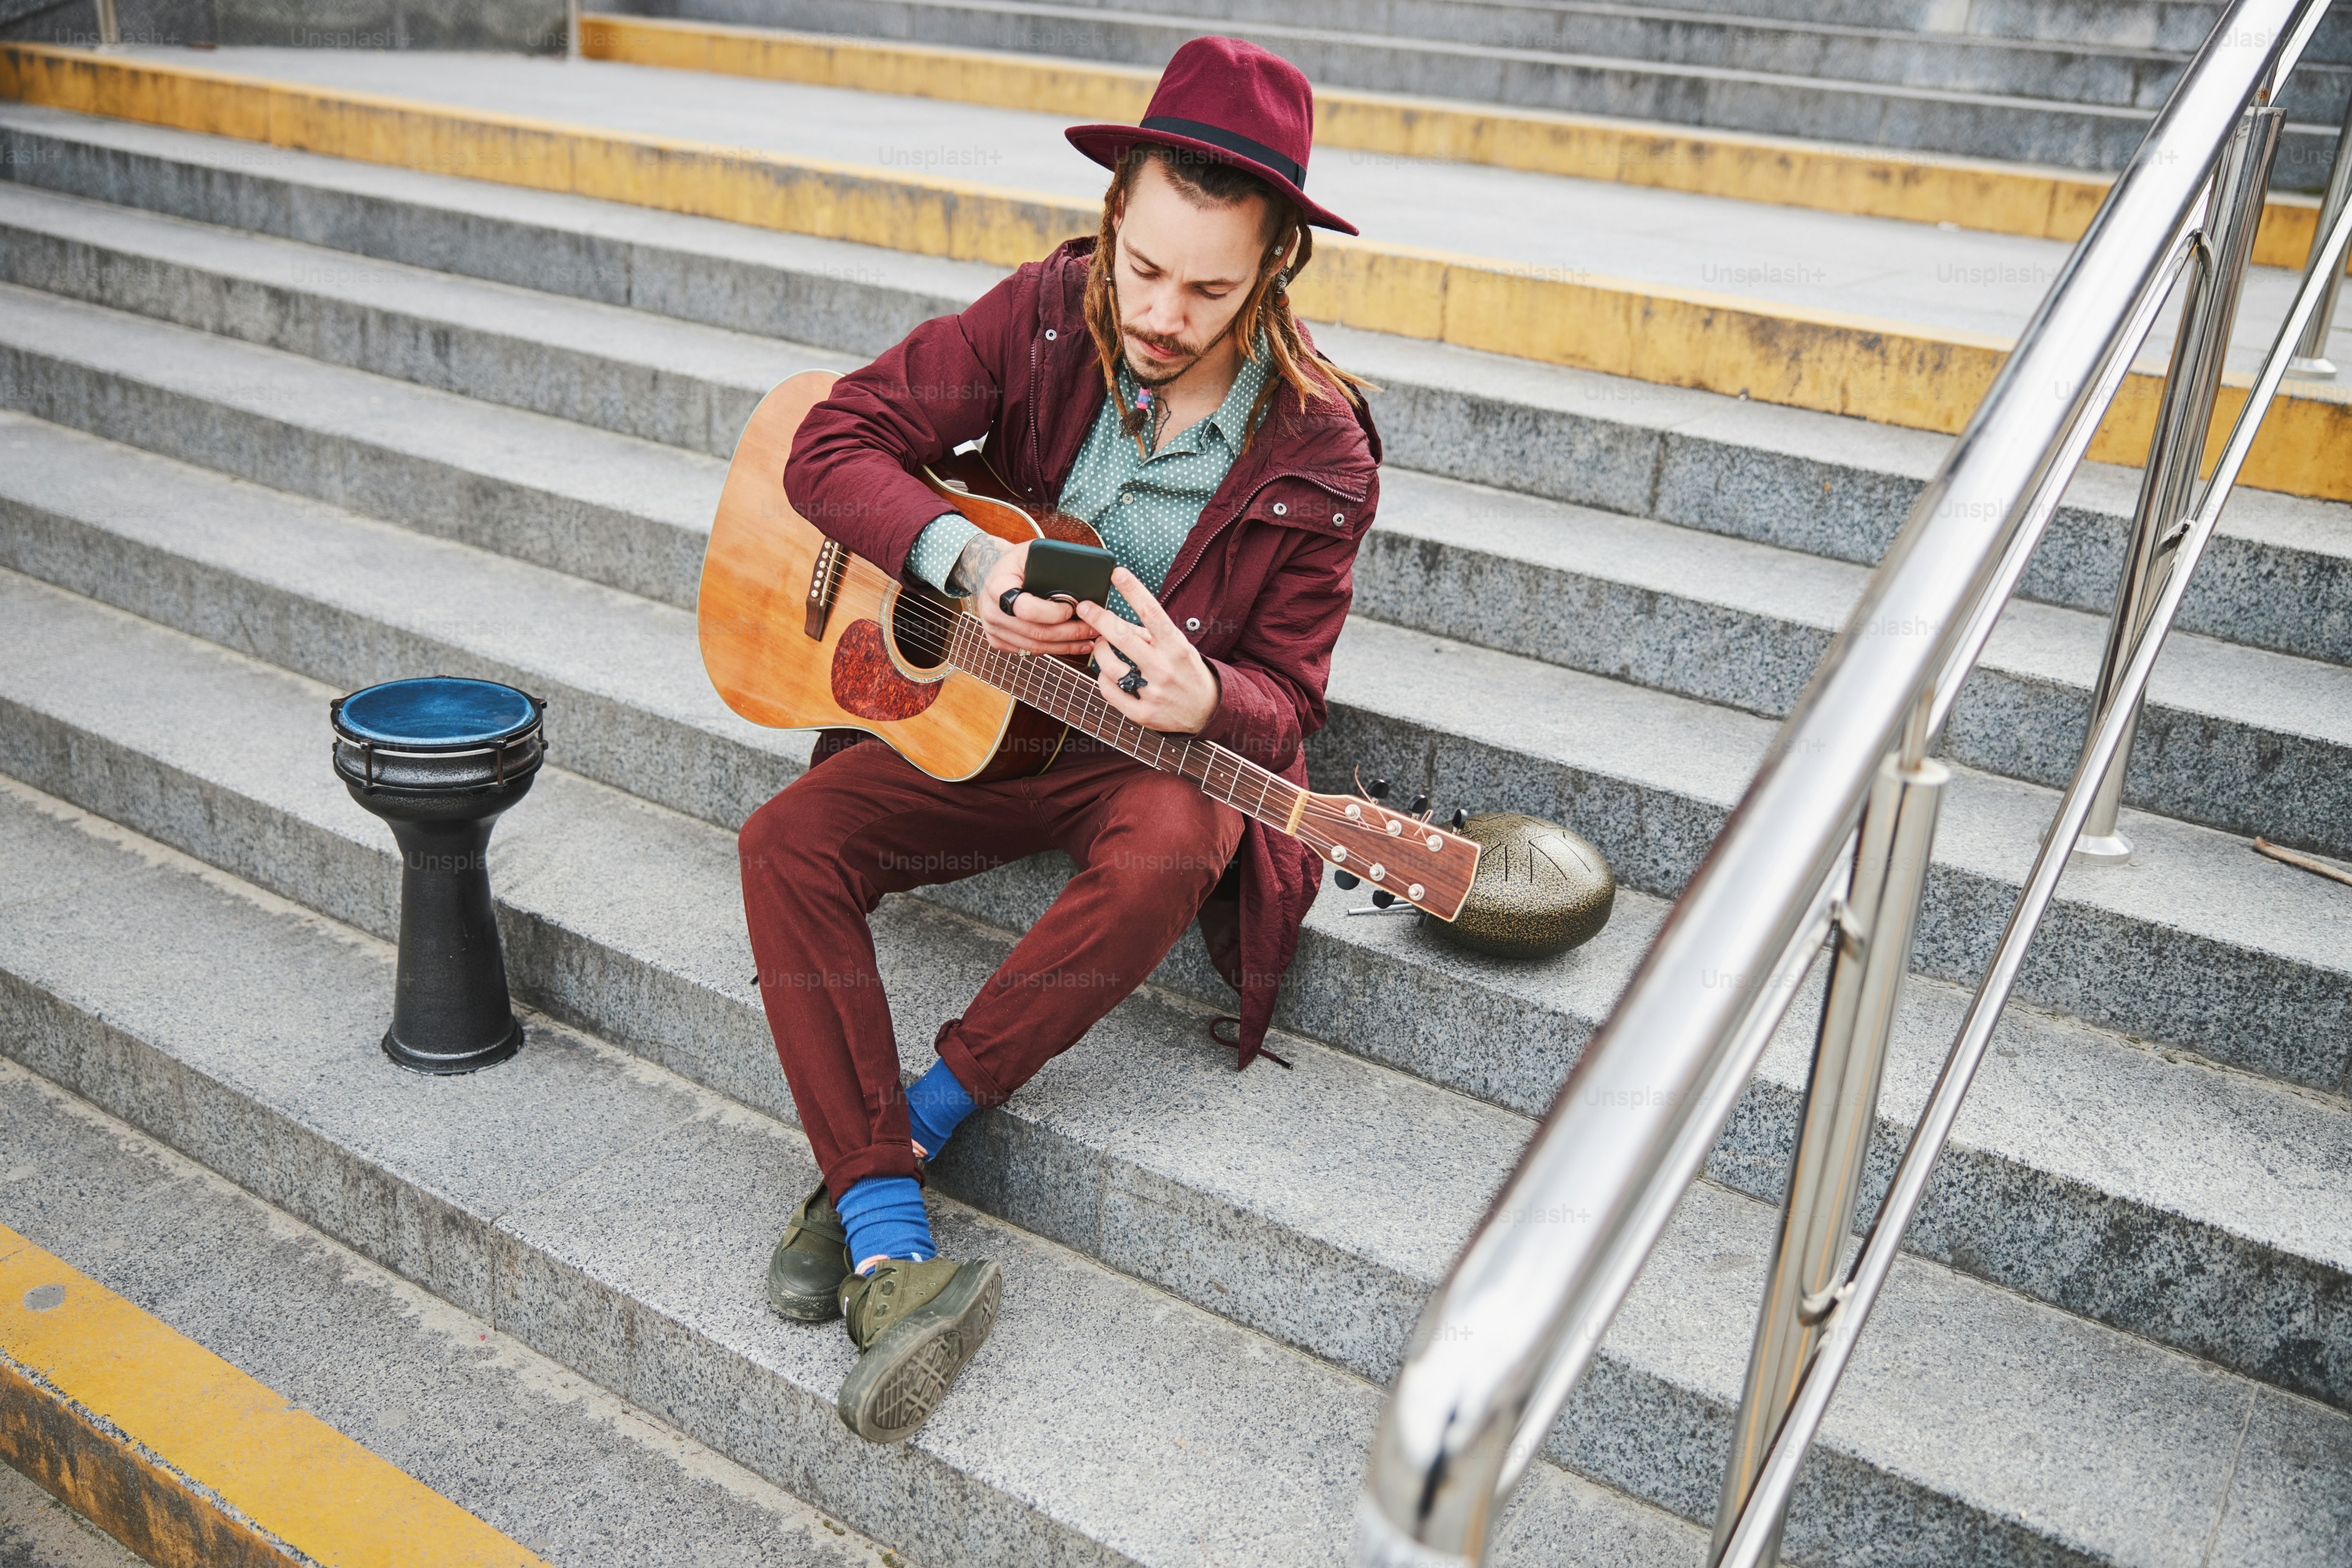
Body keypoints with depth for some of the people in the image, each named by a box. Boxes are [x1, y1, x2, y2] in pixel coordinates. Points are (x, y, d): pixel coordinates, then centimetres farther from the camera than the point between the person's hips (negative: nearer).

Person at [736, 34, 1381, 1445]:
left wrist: (1207, 704, -32)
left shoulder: (1320, 451, -12)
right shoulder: (1051, 314, -7)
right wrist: (965, 558, -26)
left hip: (1166, 750, -2)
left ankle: (899, 1132, -18)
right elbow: (831, 444, -7)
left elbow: (1286, 693, -7)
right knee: (790, 842, -21)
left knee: (1166, 858, -37)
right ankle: (891, 1251, -26)